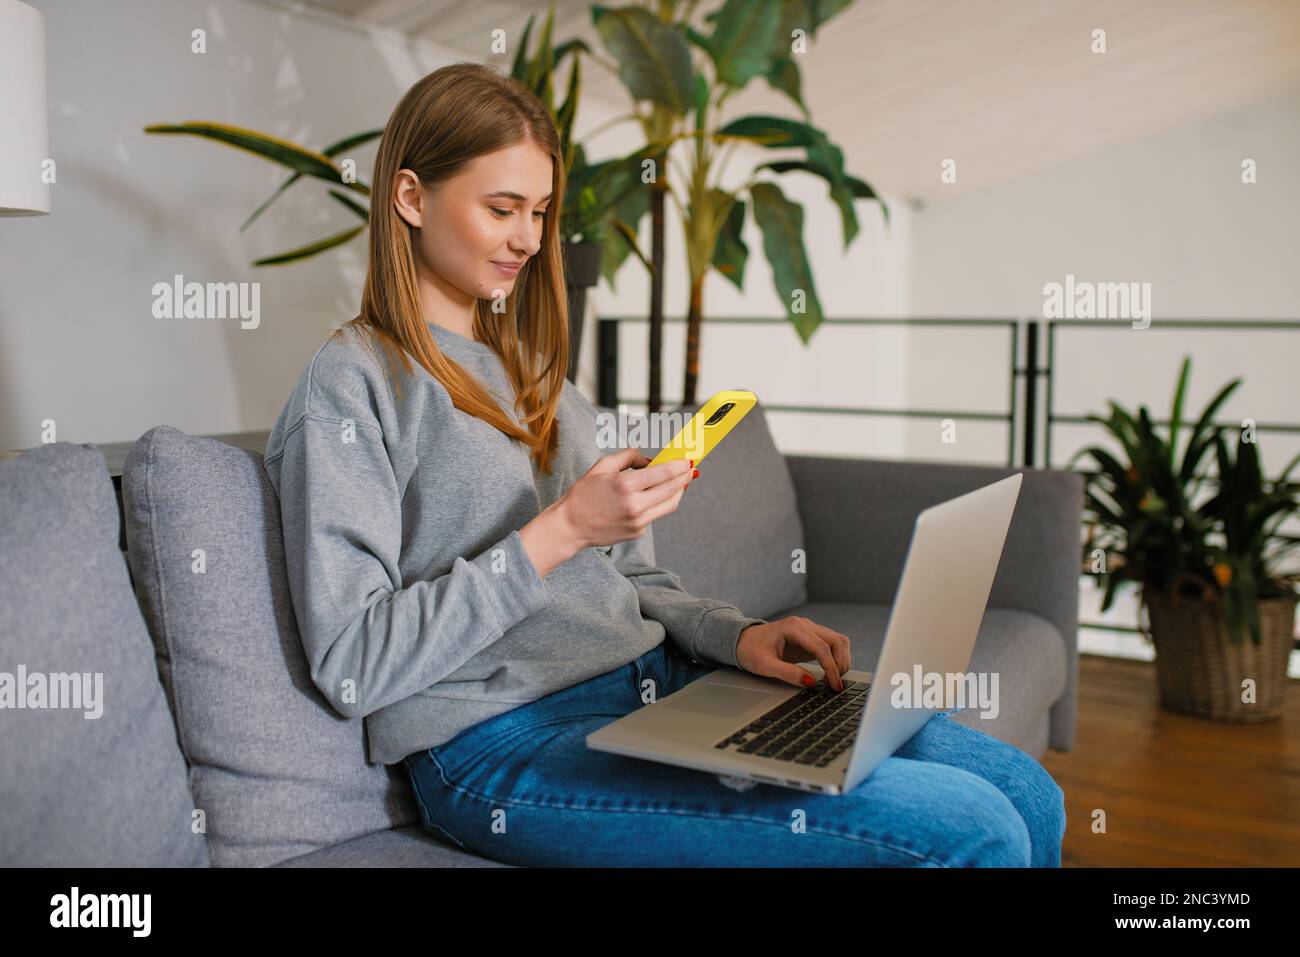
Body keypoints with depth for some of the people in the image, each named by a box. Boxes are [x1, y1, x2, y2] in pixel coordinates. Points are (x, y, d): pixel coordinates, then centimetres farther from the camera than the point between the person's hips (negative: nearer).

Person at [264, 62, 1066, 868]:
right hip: (507, 743, -7)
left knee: (1027, 795, -6)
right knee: (969, 831, -21)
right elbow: (351, 666, -12)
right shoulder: (350, 387, -5)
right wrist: (560, 532, -16)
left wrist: (738, 635, 1)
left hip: (659, 682, 8)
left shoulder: (538, 378, 20)